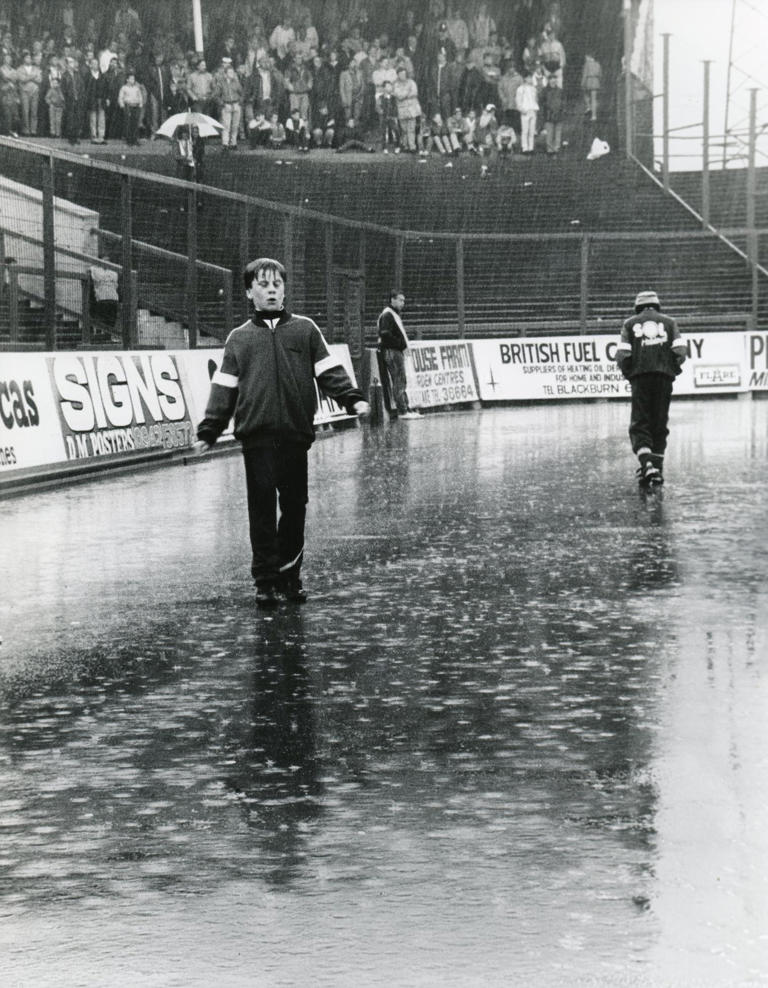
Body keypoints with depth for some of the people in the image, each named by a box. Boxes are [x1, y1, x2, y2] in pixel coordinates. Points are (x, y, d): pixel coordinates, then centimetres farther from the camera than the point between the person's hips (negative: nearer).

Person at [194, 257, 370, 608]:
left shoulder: (305, 330, 11)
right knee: (262, 508, -2)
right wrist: (208, 431, 3)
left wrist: (353, 399, -8)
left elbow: (328, 371, 7)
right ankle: (264, 580, 4)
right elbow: (224, 389, 10)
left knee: (295, 506, 4)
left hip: (296, 433, 1)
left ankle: (289, 575, 15)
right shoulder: (239, 338, 12)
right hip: (256, 436, 0)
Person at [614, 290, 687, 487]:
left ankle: (646, 463, -22)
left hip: (640, 377, -1)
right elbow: (680, 350, 0)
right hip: (664, 378, 1)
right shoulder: (668, 322, 13)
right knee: (660, 424, 11)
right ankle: (657, 468, 9)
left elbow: (622, 355, -1)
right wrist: (672, 369, 15)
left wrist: (628, 374, 14)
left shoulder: (630, 324, 11)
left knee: (639, 425, 0)